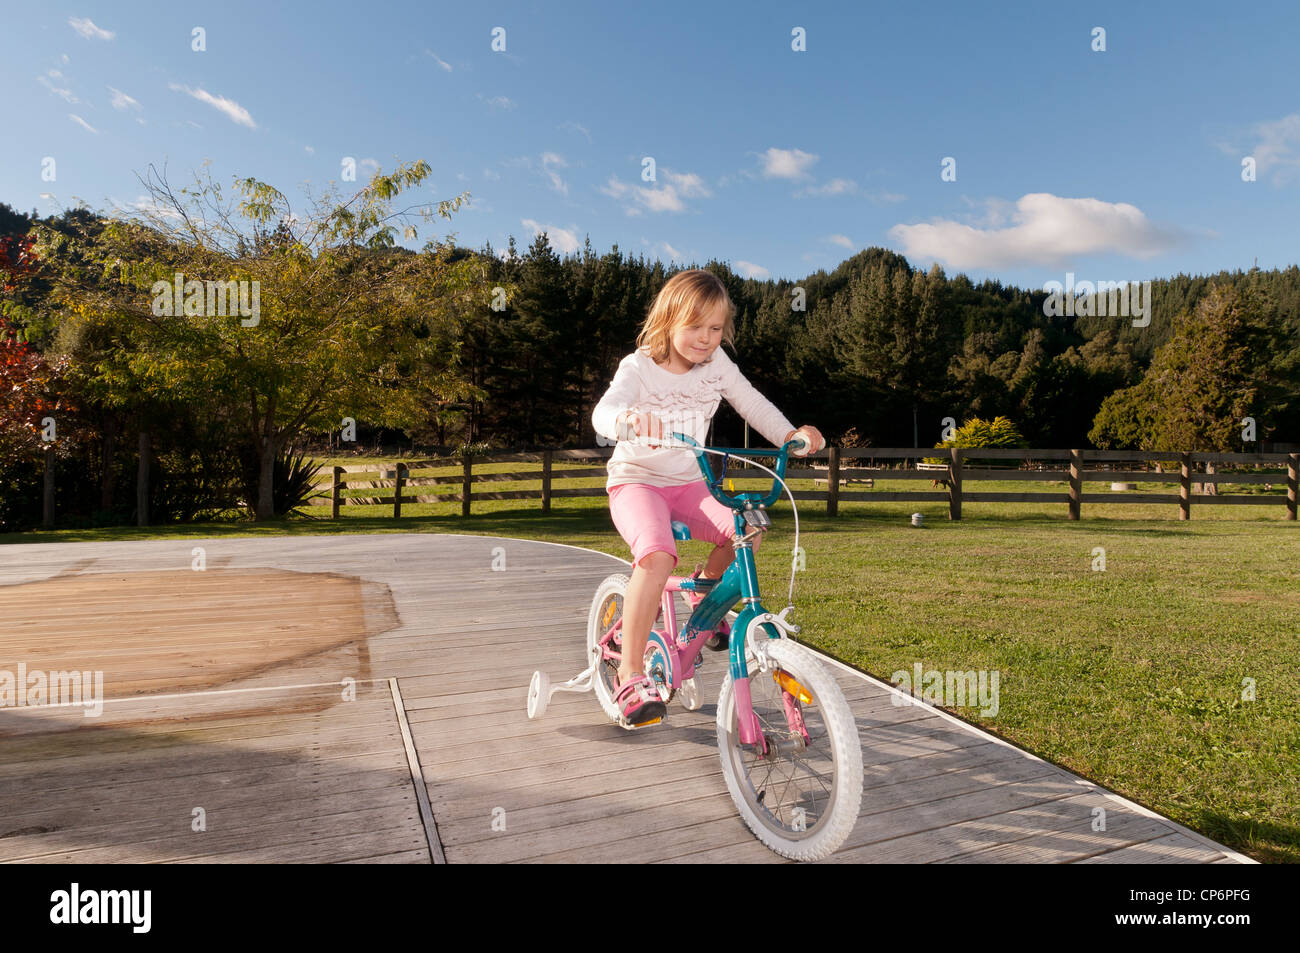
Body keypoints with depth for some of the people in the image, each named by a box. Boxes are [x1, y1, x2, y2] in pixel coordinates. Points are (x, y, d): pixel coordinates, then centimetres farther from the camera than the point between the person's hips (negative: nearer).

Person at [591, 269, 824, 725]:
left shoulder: (716, 364, 1)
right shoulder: (638, 367, -14)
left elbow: (753, 404, 3)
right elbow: (602, 412, -31)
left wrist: (792, 435, -15)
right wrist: (627, 419, -55)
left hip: (688, 484, 5)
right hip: (636, 481, -4)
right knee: (658, 556, -33)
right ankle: (630, 675, -20)